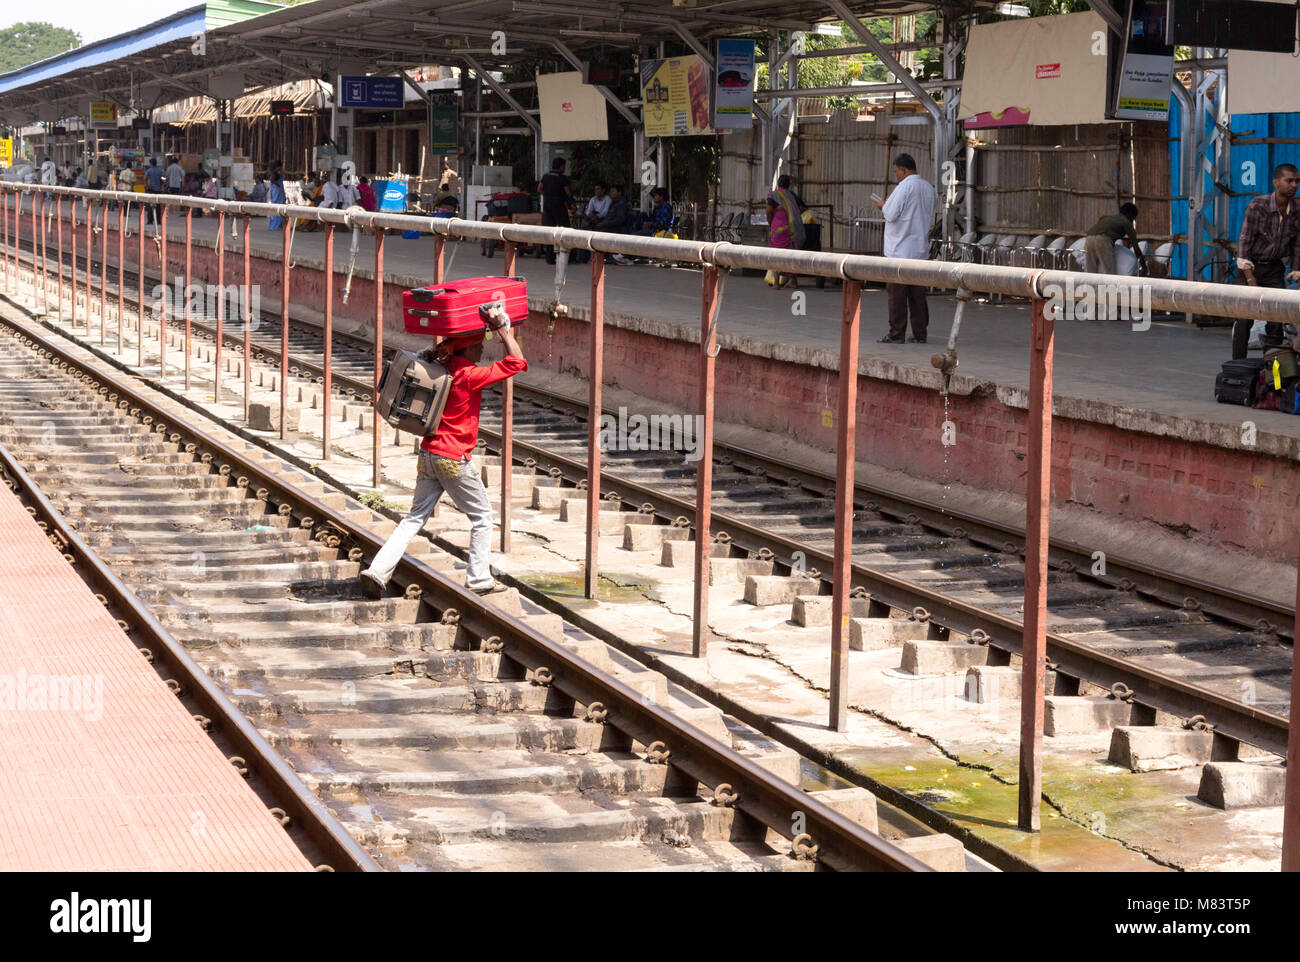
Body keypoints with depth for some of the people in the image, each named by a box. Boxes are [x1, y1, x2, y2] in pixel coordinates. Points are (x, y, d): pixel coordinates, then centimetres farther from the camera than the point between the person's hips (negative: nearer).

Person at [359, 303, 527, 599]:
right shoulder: (469, 376, -15)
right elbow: (516, 362, -14)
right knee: (482, 516, 10)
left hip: (428, 455, 7)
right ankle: (479, 579, 13)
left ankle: (377, 572, -4)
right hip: (454, 459, -7)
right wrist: (503, 329, -9)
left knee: (415, 518, 8)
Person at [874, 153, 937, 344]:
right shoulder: (929, 189, 12)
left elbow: (891, 215, -17)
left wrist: (883, 206, 4)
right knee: (917, 294, 9)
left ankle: (896, 334, -1)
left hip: (900, 249, -7)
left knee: (897, 294, -2)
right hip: (921, 250, 7)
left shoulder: (904, 187, -13)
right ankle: (920, 334, 8)